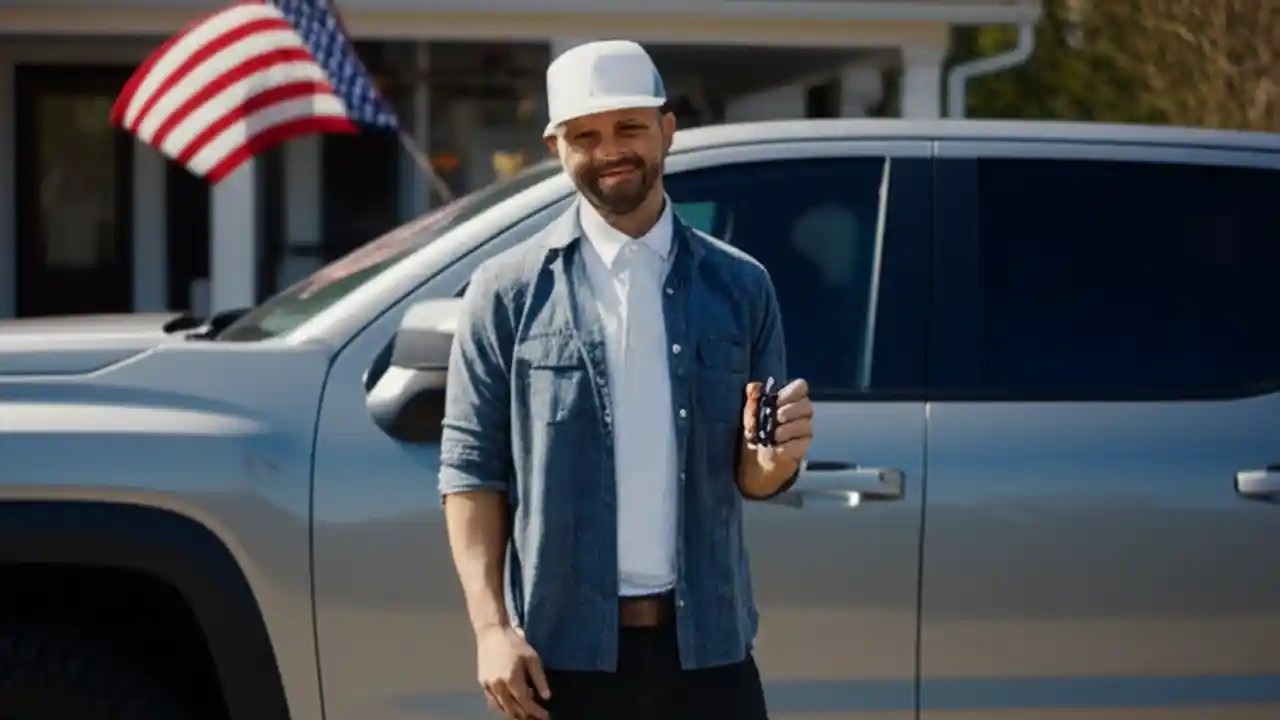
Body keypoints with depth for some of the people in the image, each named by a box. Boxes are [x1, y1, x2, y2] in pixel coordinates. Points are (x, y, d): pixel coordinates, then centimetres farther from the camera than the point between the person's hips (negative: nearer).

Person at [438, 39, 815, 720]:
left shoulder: (739, 286, 7)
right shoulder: (508, 292, 1)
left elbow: (753, 479, 11)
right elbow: (471, 471, -1)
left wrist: (777, 455, -13)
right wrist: (491, 627, -10)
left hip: (706, 645, 2)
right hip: (561, 650, -2)